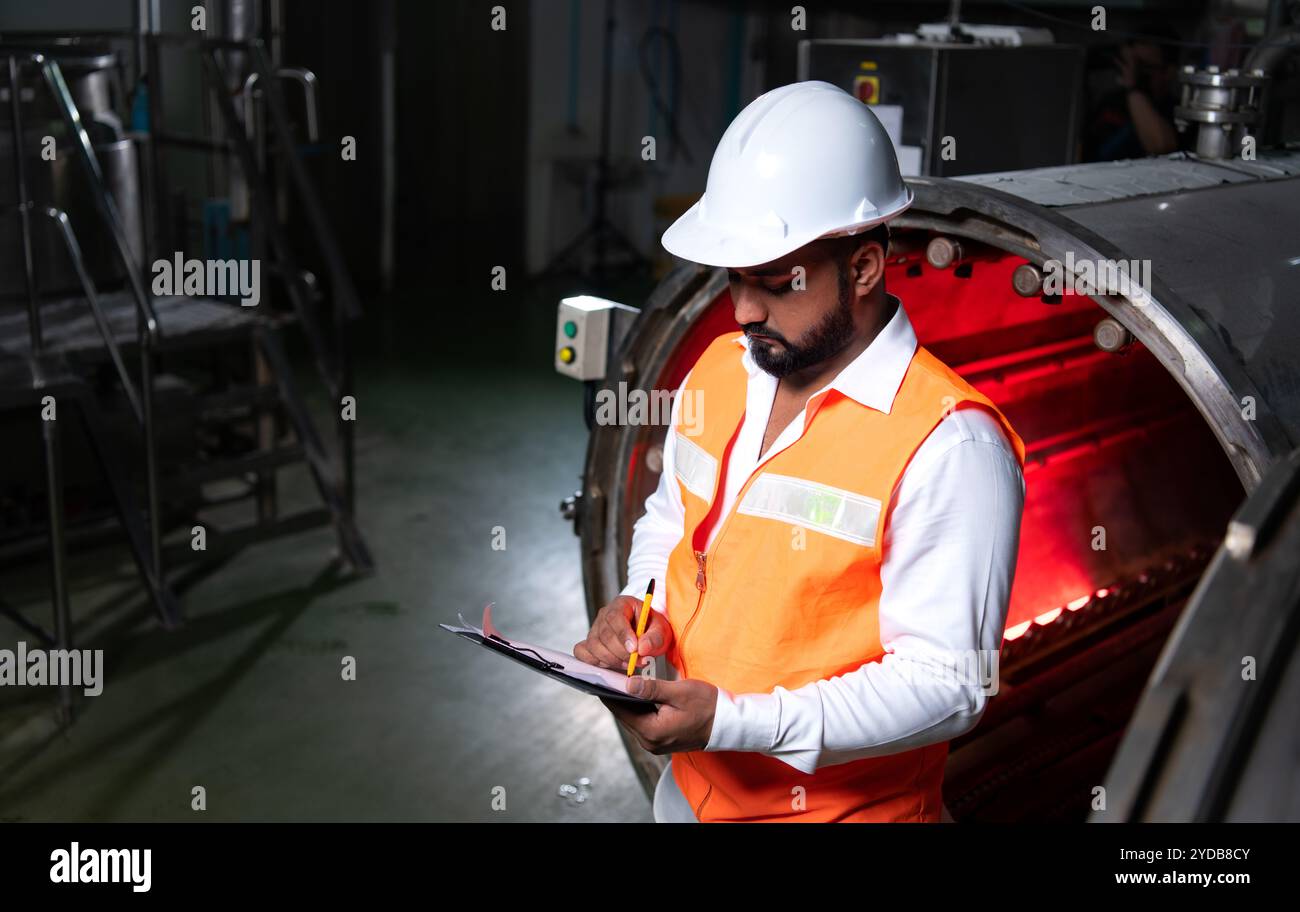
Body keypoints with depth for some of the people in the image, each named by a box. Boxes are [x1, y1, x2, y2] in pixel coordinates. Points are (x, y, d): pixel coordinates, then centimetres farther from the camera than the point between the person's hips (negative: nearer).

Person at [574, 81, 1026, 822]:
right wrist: (639, 608, -6)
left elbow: (948, 683, -24)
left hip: (840, 805, -6)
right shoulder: (720, 371, -1)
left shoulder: (949, 447, -23)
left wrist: (732, 720, -29)